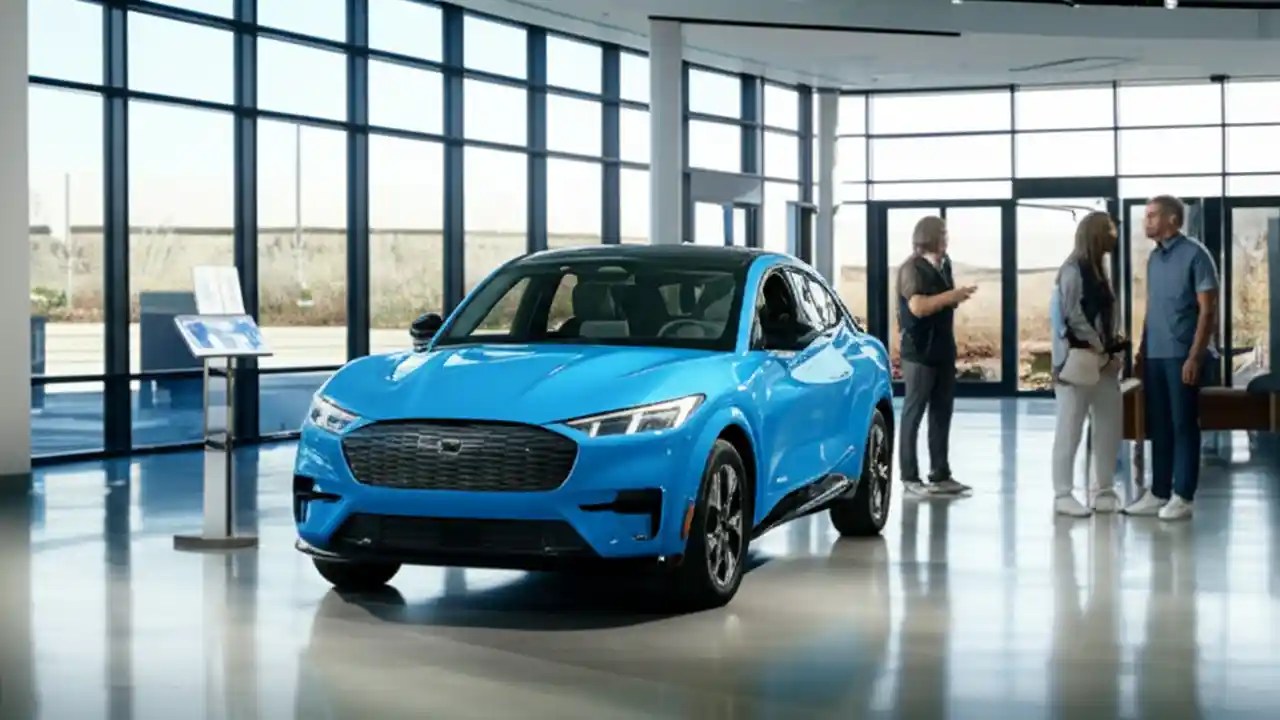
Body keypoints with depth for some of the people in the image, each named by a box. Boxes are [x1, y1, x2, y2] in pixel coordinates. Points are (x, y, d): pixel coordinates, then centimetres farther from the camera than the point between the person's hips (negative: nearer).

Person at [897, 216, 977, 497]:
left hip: (943, 350, 8)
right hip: (919, 352, -8)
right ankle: (910, 477, 1)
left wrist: (958, 296, 7)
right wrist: (952, 295, -18)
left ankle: (940, 474, 15)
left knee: (942, 413, 9)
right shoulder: (912, 268, -10)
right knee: (914, 414, -2)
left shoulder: (943, 267, 15)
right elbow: (918, 307, -22)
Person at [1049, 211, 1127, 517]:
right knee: (1070, 428, -4)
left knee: (1109, 426, 9)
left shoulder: (1098, 270, 17)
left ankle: (1103, 492, 16)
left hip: (1102, 360, 9)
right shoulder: (1073, 269, -10)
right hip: (1078, 360, -9)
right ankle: (1063, 495, 0)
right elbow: (1073, 315, -17)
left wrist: (1113, 347, 4)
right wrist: (1100, 349, -14)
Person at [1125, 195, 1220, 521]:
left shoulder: (1195, 254, -7)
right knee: (1159, 426, 10)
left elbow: (1208, 310, -10)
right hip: (1155, 355, 7)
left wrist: (1195, 356, -16)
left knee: (1183, 426, -1)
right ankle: (1158, 493, 16)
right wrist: (1141, 350, 14)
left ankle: (1182, 497, 3)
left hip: (1181, 355, -7)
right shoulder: (1154, 258, 13)